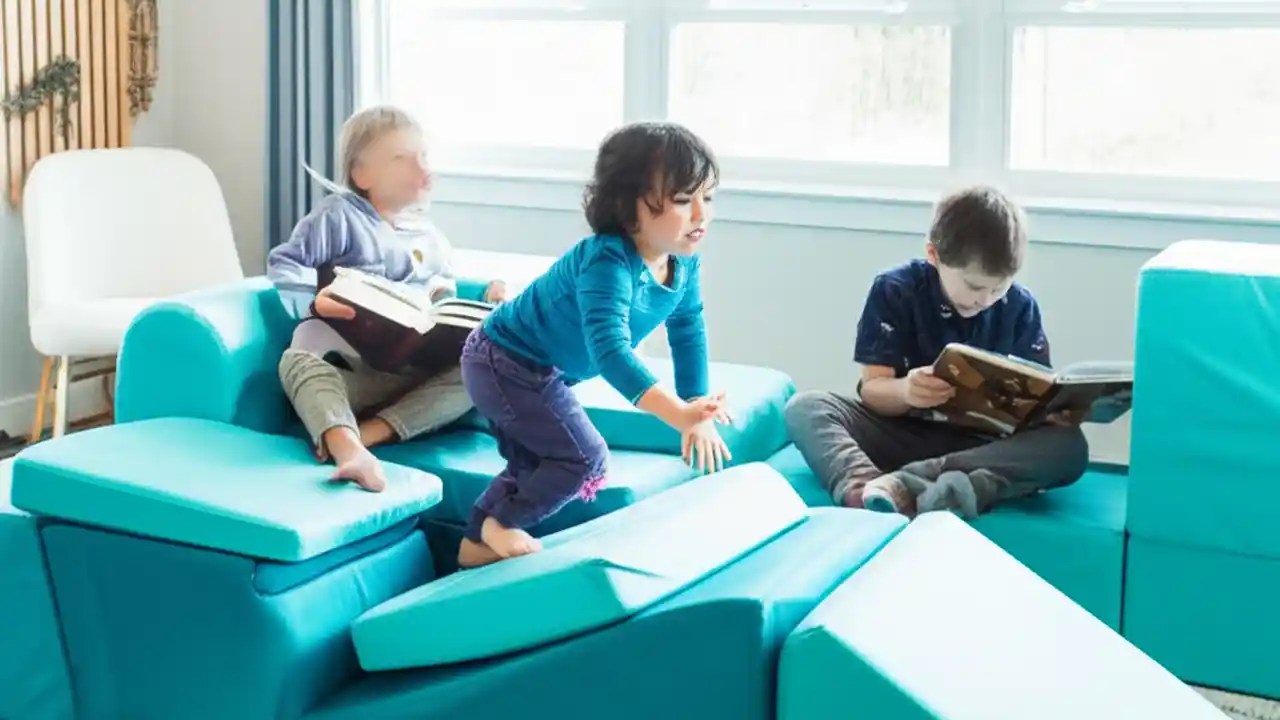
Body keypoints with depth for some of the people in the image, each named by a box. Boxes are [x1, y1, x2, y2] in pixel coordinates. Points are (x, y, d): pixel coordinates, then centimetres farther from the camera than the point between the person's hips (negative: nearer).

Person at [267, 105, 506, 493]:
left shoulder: (430, 239, 26)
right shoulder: (339, 215, 10)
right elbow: (283, 263, 3)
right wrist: (313, 300, -17)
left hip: (414, 373, 4)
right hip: (344, 367, -4)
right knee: (297, 359, -37)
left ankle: (370, 431, -38)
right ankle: (350, 449, -64)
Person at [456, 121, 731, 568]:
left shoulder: (683, 262, -10)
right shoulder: (607, 263, -37)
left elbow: (688, 331, 6)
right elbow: (609, 348, -49)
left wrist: (695, 412, 5)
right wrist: (677, 414, -59)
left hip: (543, 372, 9)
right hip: (506, 363, -9)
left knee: (533, 465, 21)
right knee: (584, 457, -11)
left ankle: (478, 544, 37)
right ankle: (500, 527, 8)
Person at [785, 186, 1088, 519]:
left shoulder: (1020, 306, 0)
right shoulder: (894, 291, -6)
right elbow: (873, 389, -11)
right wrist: (904, 392, -35)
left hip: (984, 443, 1)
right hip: (901, 433, -1)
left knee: (1069, 445, -28)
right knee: (804, 408, -23)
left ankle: (899, 484, -42)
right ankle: (865, 487, -56)